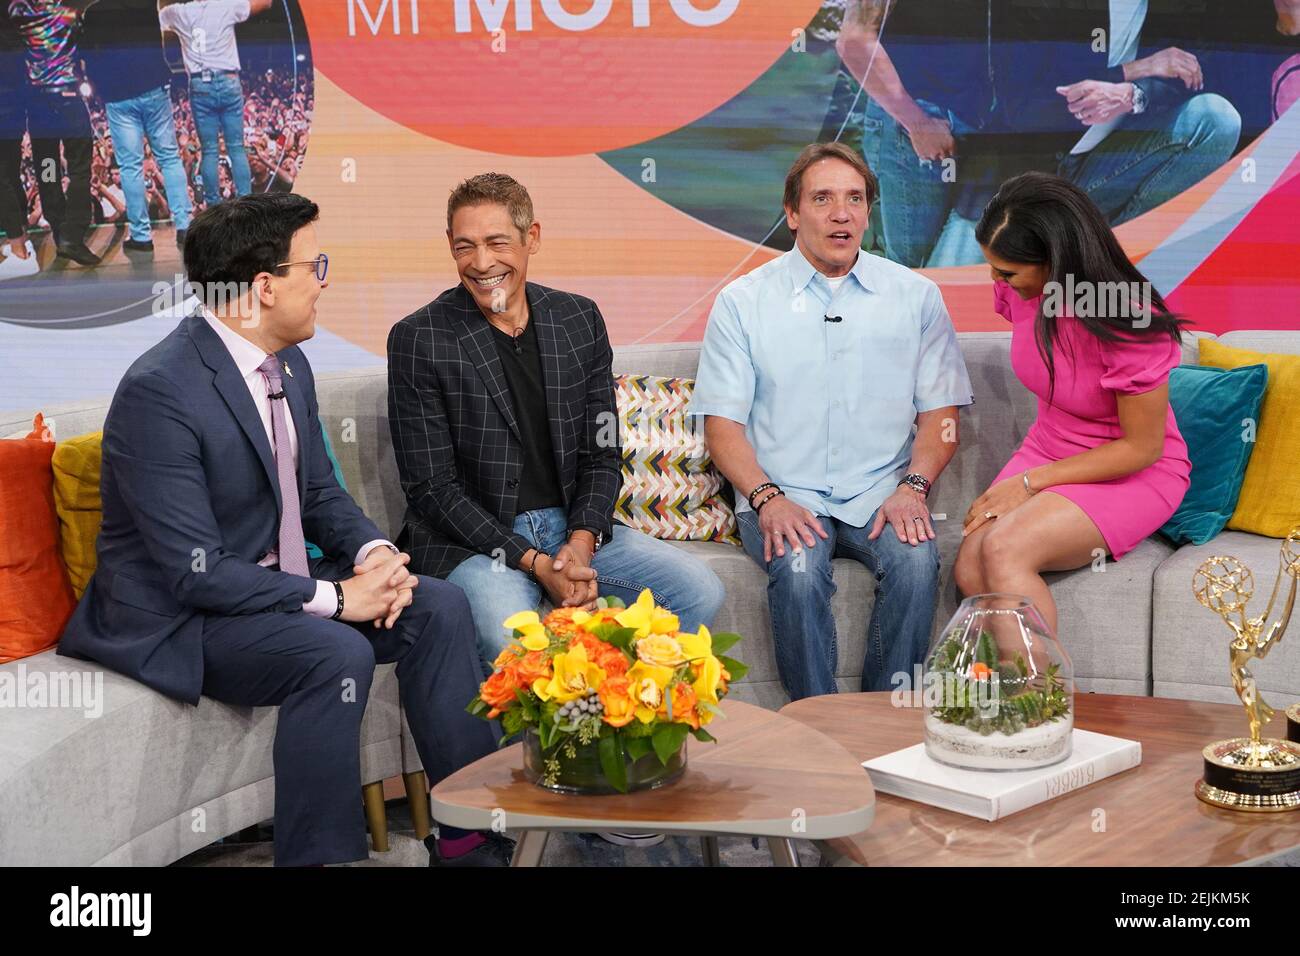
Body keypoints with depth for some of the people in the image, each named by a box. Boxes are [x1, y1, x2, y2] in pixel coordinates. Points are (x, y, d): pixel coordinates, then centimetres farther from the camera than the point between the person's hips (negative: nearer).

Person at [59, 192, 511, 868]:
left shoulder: (289, 368, 4)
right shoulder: (158, 392, -24)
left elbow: (320, 493, 14)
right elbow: (195, 572, -26)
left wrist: (374, 553, -7)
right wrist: (334, 597, -25)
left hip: (270, 584, 9)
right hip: (175, 619, -8)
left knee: (437, 605, -8)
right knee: (337, 653, -31)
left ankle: (468, 835, -2)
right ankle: (315, 856, -17)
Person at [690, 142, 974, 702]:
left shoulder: (915, 296, 11)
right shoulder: (742, 303, 7)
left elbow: (940, 412, 10)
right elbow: (722, 423, 3)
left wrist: (912, 487, -9)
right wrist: (767, 498, -14)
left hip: (880, 493, 1)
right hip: (785, 495, -1)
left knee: (916, 561, -30)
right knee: (797, 569, -32)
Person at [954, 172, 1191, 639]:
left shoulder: (1129, 323, -26)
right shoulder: (1018, 290, -8)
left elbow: (1142, 448, -18)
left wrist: (1030, 482, -18)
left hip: (1133, 473, -6)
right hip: (1047, 449, 6)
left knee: (1003, 550, -31)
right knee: (969, 570, -21)